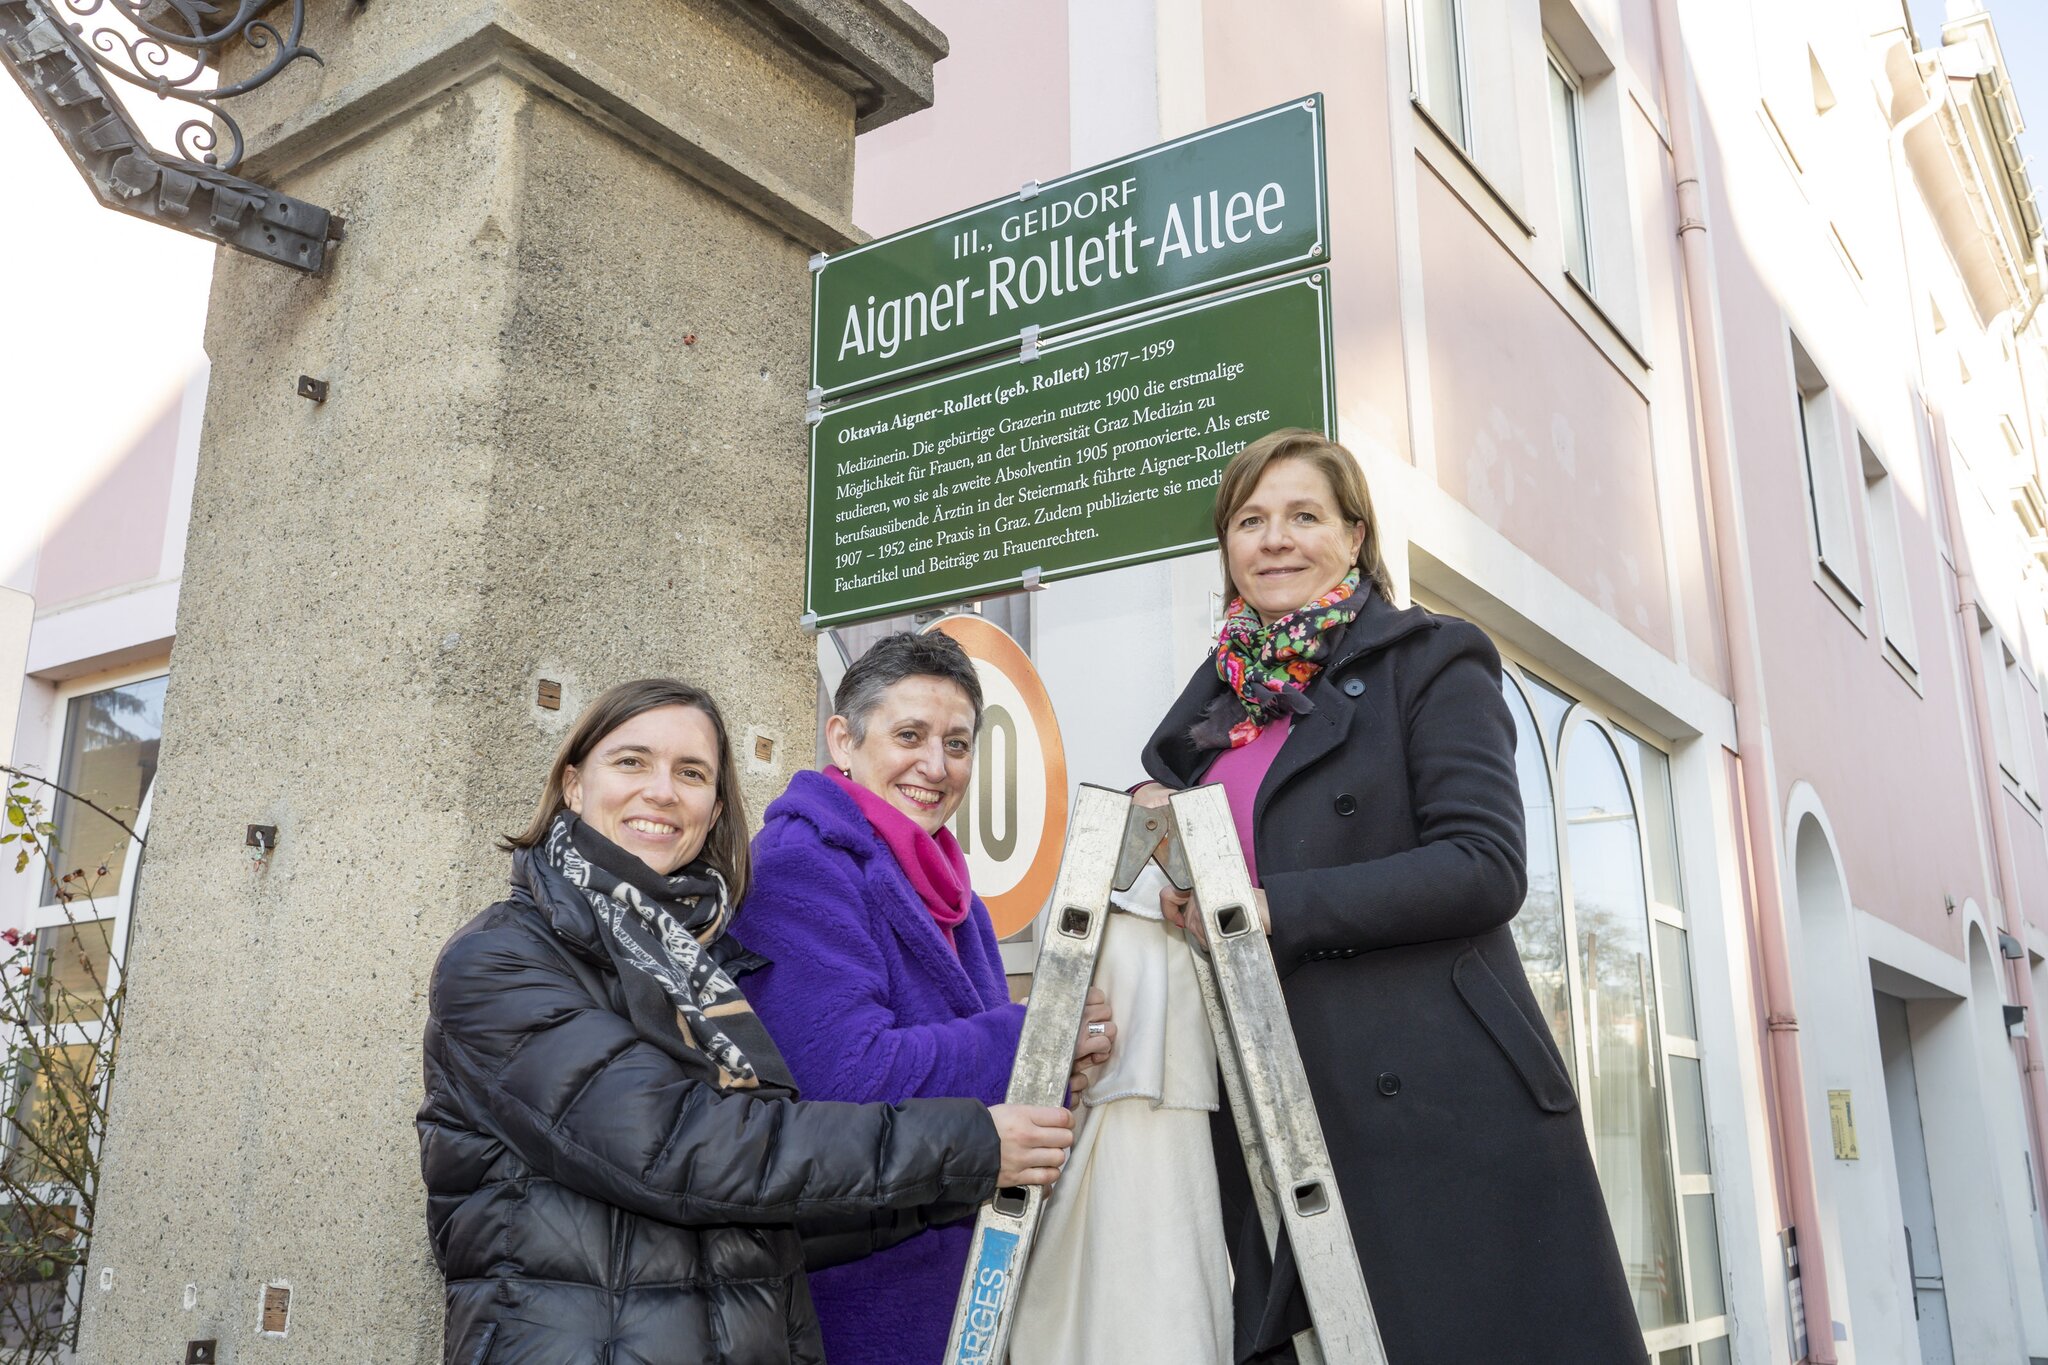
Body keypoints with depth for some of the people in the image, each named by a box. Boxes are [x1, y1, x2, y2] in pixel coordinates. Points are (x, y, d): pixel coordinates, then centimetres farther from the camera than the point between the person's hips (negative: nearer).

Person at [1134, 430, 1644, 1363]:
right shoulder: (1217, 698, 17)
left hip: (1442, 1104, -5)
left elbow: (1487, 867, -12)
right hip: (1272, 1116, 5)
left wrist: (1274, 908, -16)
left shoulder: (1431, 662, 0)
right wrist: (1159, 825, 3)